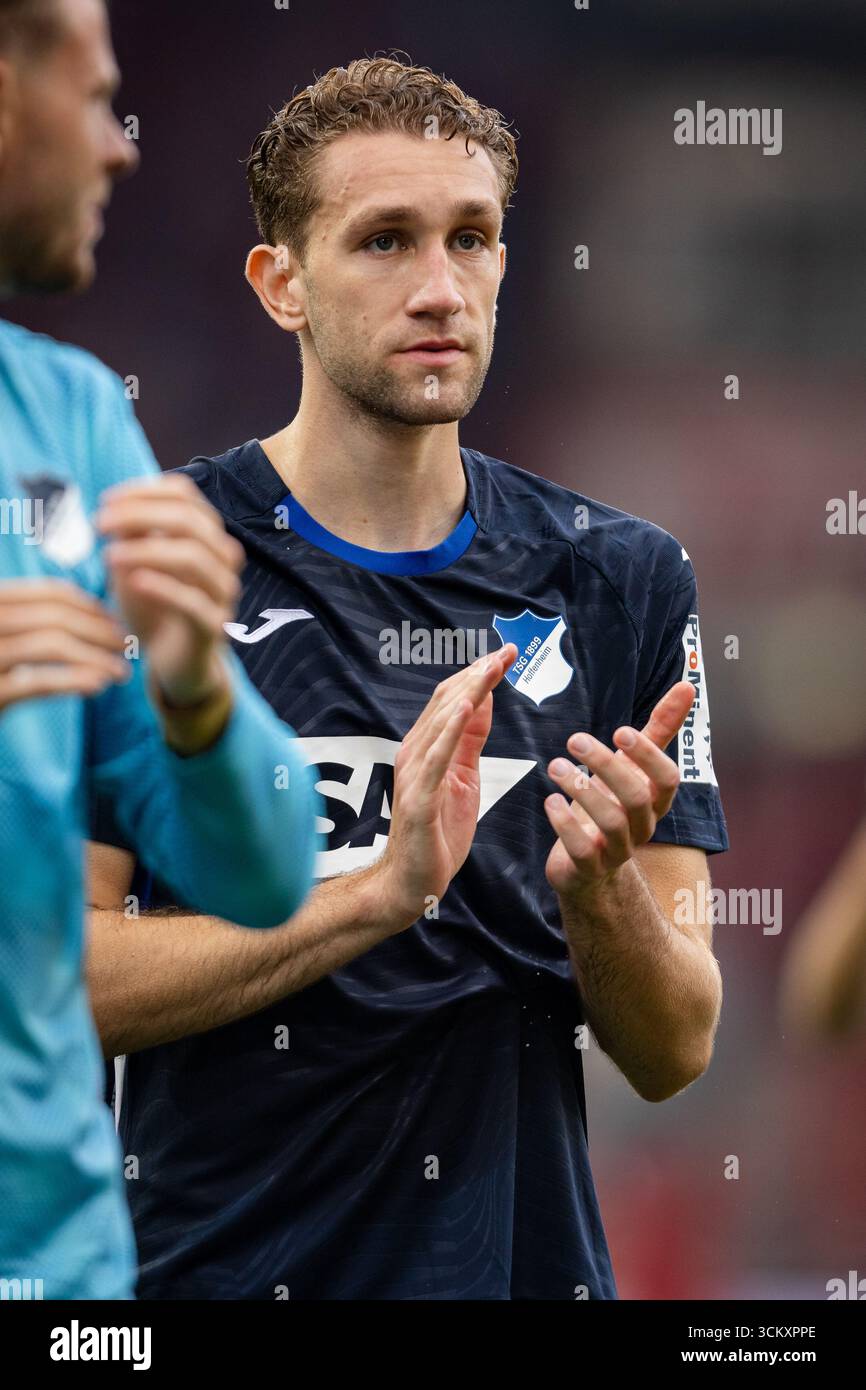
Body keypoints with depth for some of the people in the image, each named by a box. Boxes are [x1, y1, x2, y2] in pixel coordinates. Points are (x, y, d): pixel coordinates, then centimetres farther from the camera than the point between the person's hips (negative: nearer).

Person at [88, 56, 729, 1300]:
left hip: (529, 1253, 3)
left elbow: (674, 1053, 1)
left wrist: (600, 882, -18)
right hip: (222, 1263, -2)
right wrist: (385, 887, -22)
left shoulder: (623, 580, 2)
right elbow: (53, 976, -13)